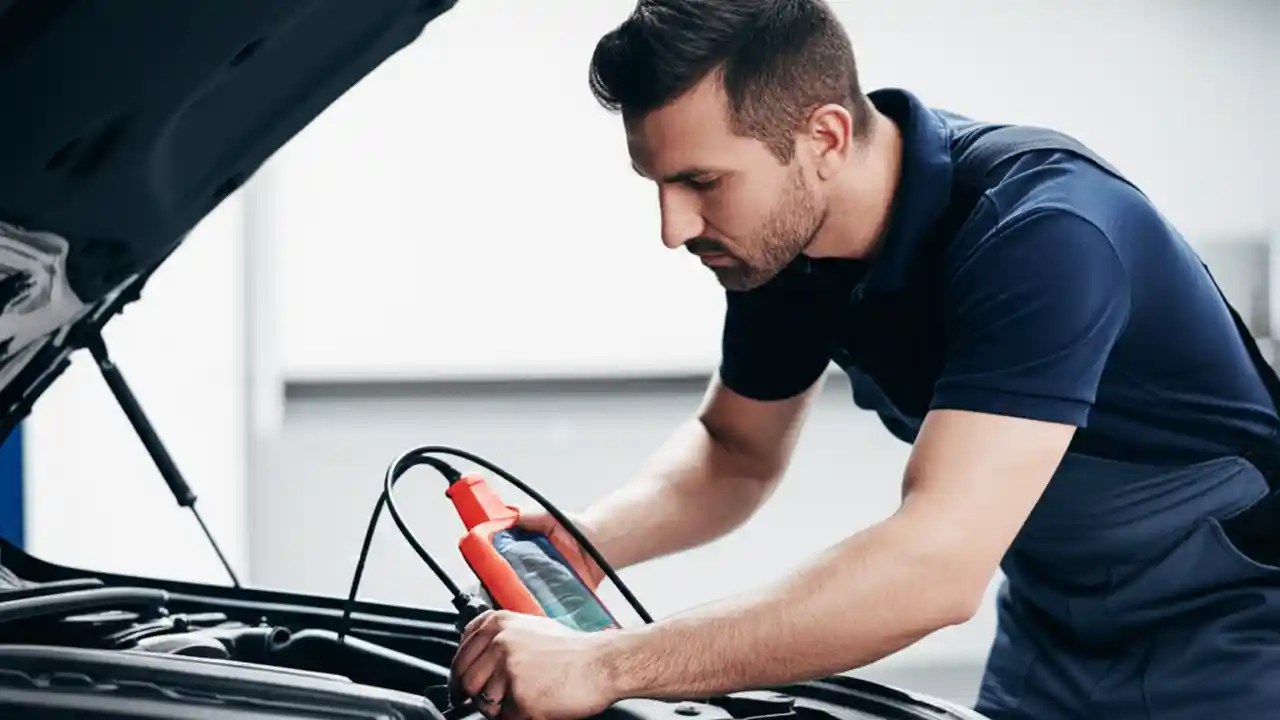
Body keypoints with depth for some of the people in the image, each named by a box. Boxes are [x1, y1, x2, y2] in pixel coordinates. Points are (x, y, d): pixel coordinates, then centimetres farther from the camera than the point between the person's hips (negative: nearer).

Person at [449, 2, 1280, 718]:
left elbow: (937, 566, -40)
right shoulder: (783, 232, -9)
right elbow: (734, 452, 8)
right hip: (1054, 637, 6)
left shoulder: (1040, 233, -32)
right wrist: (578, 545, -13)